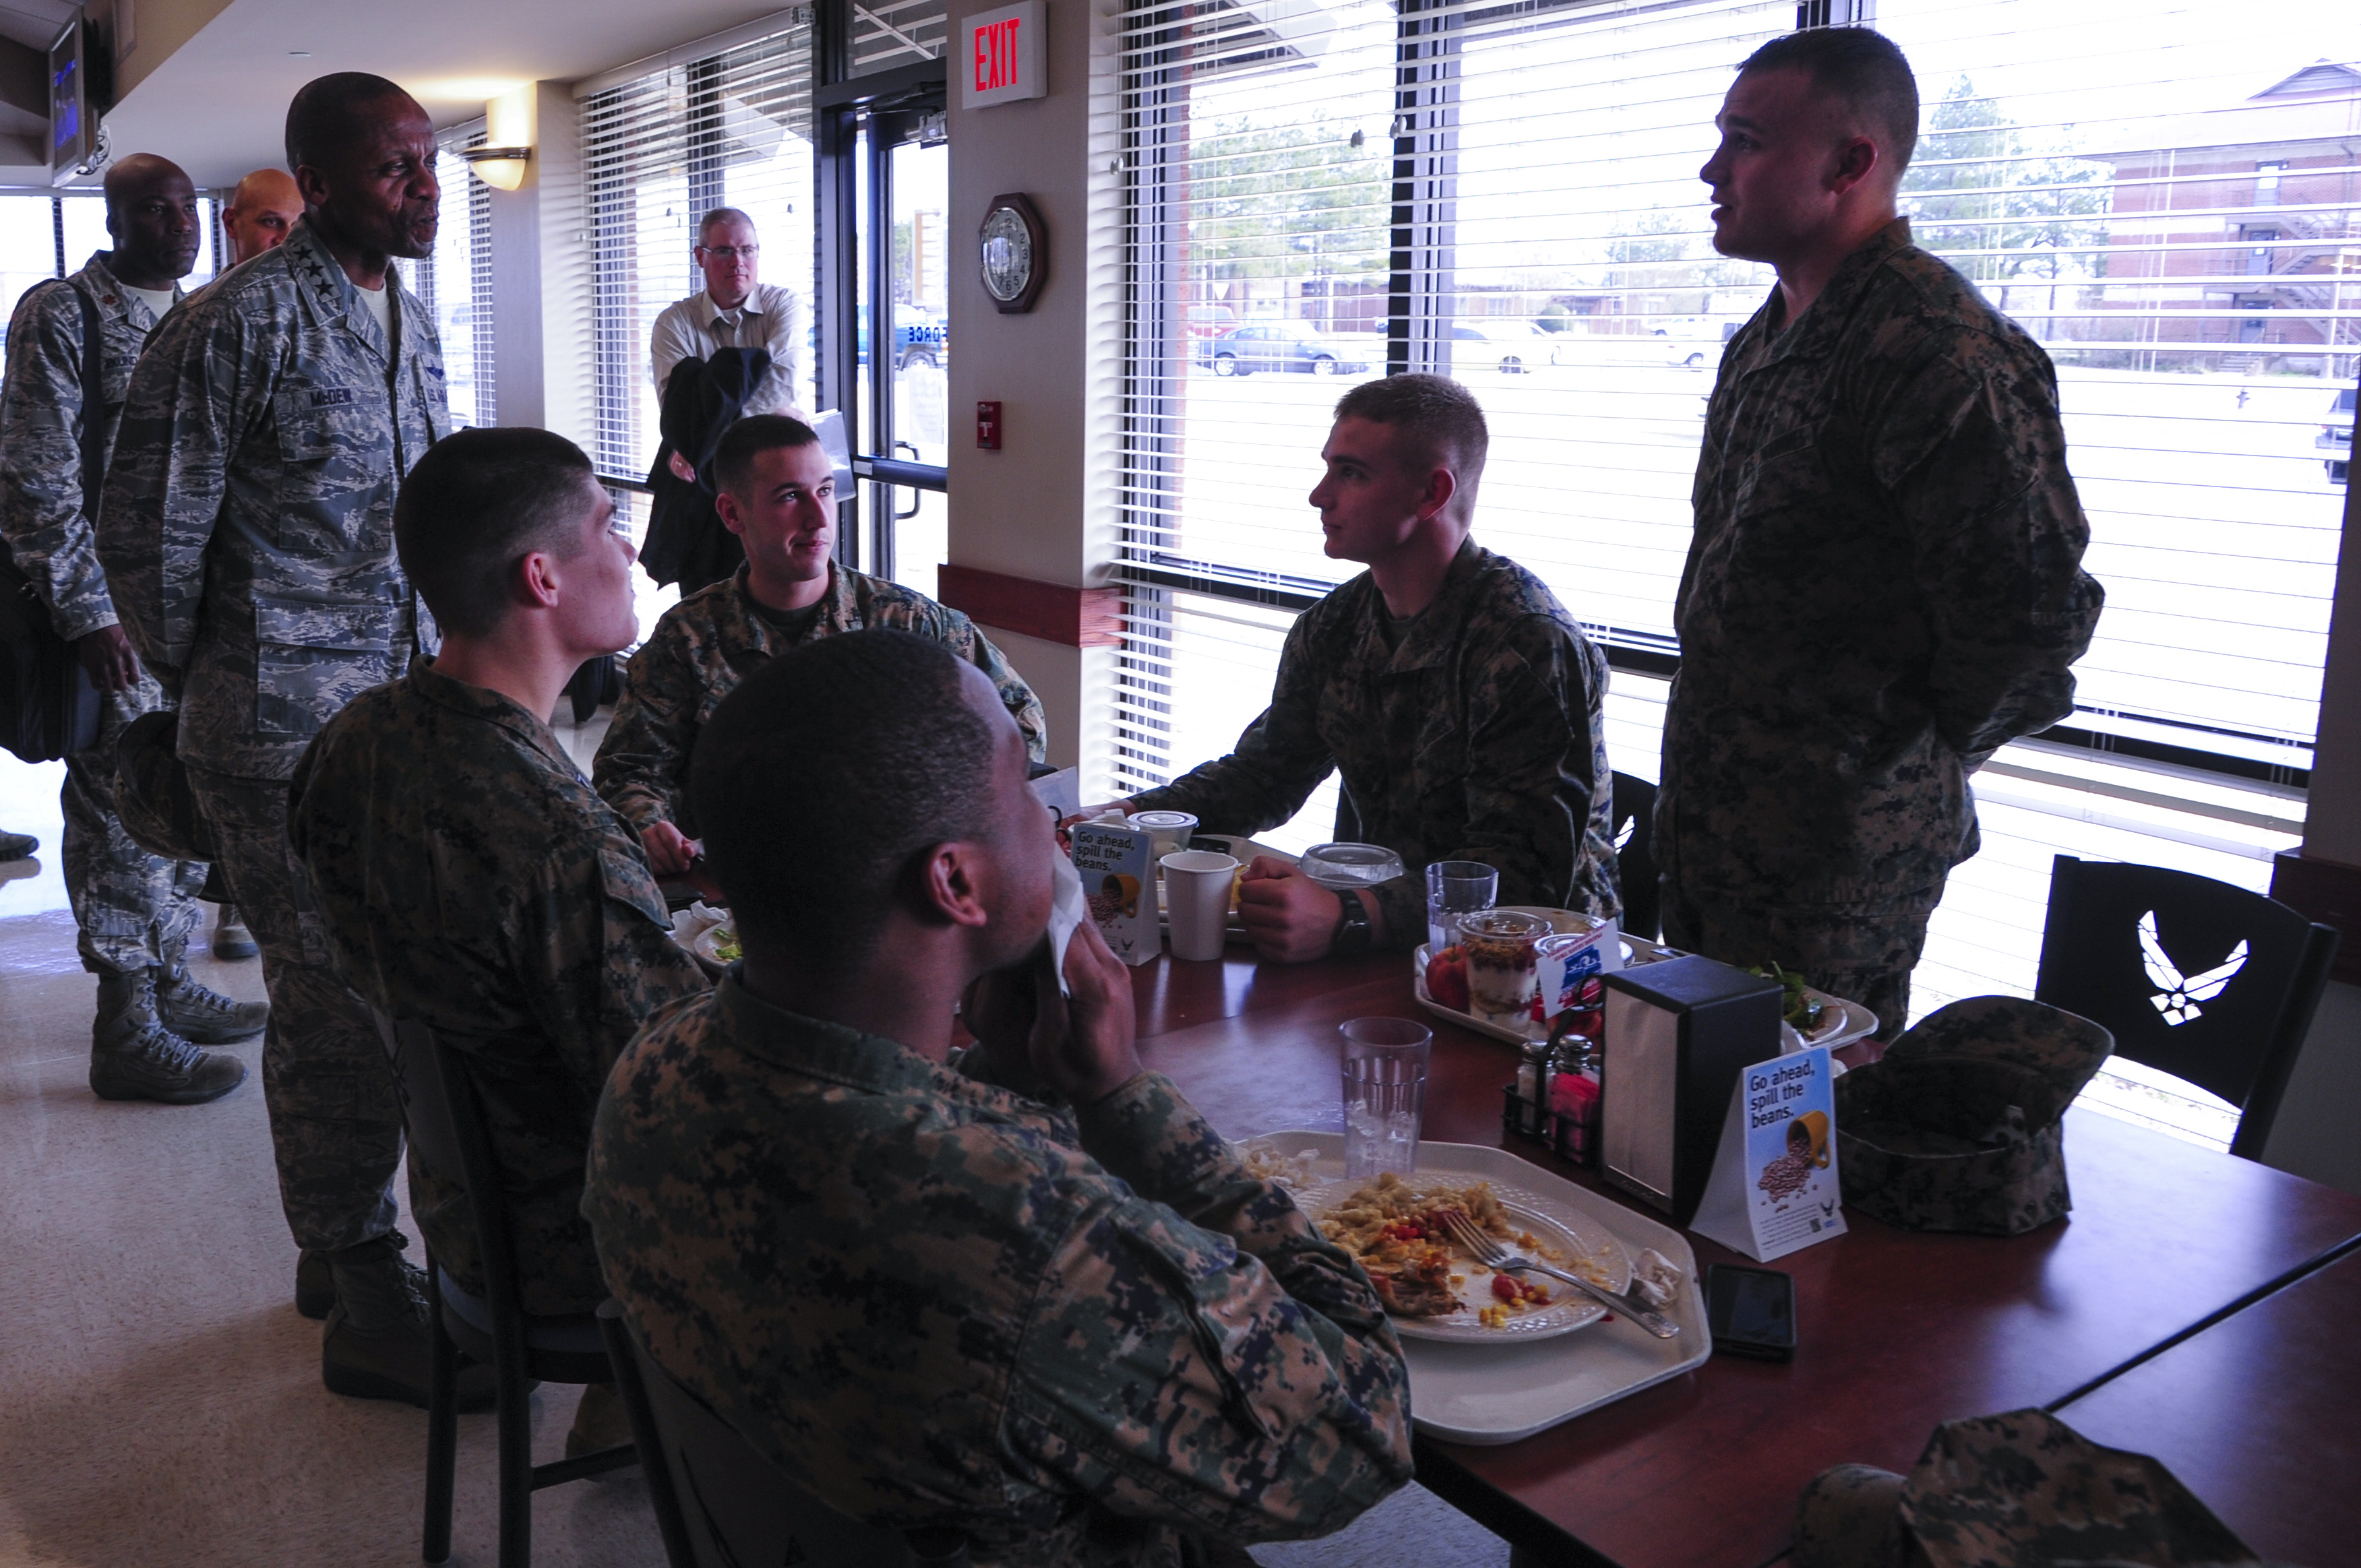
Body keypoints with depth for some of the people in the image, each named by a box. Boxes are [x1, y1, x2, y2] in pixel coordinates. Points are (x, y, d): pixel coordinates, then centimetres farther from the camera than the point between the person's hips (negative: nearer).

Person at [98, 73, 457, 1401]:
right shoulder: (238, 326, -13)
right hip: (289, 738, -8)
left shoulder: (410, 315, 13)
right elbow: (147, 539, -8)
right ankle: (367, 1309, 13)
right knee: (338, 1012, -1)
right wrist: (207, 689, 2)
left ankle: (346, 1252, 33)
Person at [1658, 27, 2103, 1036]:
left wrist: (1923, 749, -7)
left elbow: (2037, 602, -22)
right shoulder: (1764, 341, 14)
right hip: (1707, 827, 9)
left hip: (1833, 852, -9)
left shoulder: (1938, 347, -19)